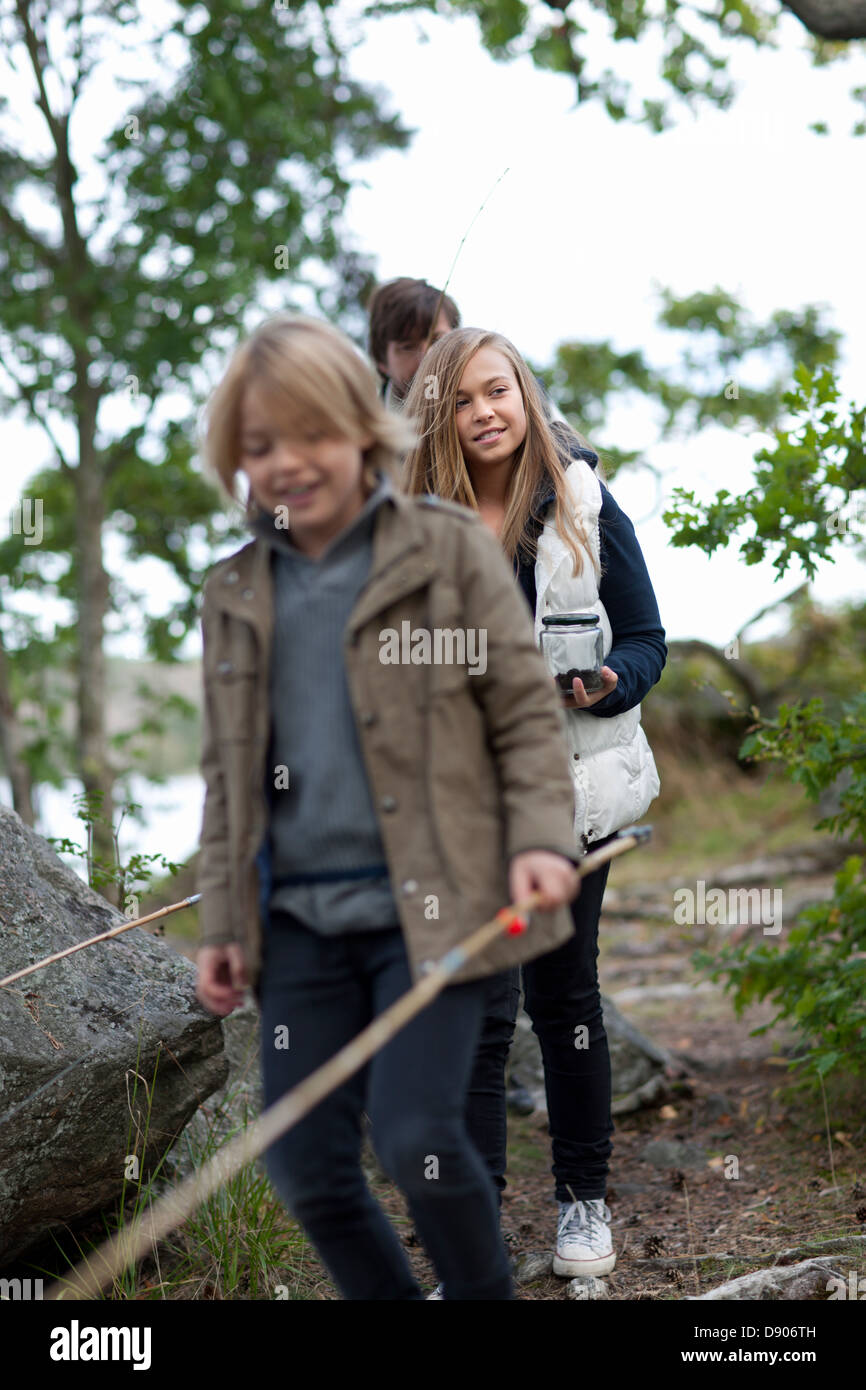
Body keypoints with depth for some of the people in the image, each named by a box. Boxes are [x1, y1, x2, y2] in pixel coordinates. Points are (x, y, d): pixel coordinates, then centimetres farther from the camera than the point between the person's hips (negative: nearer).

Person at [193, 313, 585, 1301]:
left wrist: (539, 838, -14)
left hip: (430, 905, -4)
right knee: (304, 1165, 2)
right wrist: (220, 924, 11)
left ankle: (485, 1295, 11)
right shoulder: (235, 594, 12)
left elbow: (526, 710, 1)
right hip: (300, 916, 5)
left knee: (414, 1135, -15)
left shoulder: (448, 548, 1)